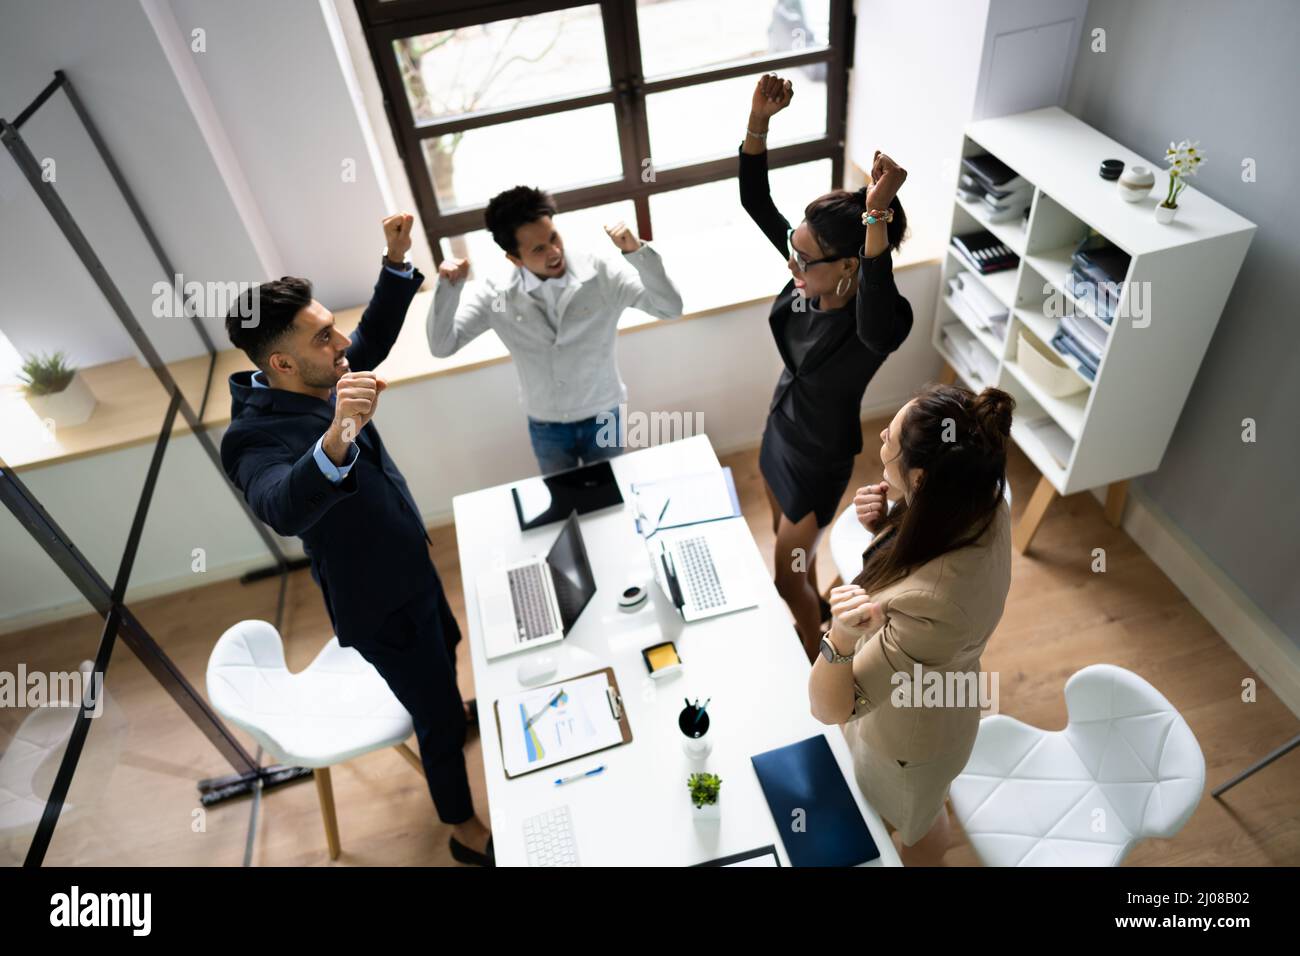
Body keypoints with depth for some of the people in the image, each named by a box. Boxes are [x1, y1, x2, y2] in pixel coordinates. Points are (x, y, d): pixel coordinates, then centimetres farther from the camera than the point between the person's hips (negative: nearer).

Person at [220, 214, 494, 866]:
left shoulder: (322, 382, -9)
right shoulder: (254, 437, -32)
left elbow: (377, 338, 6)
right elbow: (283, 508, -52)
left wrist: (396, 259, -7)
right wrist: (337, 436, -69)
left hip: (411, 568, 9)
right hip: (380, 604, -8)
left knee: (446, 653, 34)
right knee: (440, 719, 10)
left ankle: (457, 715, 66)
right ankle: (464, 829, 35)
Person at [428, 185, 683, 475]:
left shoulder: (600, 274, -19)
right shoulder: (497, 295, -14)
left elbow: (671, 308, -23)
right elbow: (442, 346, -13)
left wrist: (637, 251, -35)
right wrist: (449, 286, -27)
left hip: (601, 419, -1)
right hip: (545, 427, 1)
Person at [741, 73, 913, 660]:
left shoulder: (877, 322, -34)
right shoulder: (811, 275, -16)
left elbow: (876, 323, -61)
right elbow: (755, 203, -13)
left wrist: (877, 214, -67)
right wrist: (758, 122, -28)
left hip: (819, 458, -7)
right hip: (781, 430, 7)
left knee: (786, 577, 12)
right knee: (788, 542, 31)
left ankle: (812, 664, 41)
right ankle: (813, 607, 61)